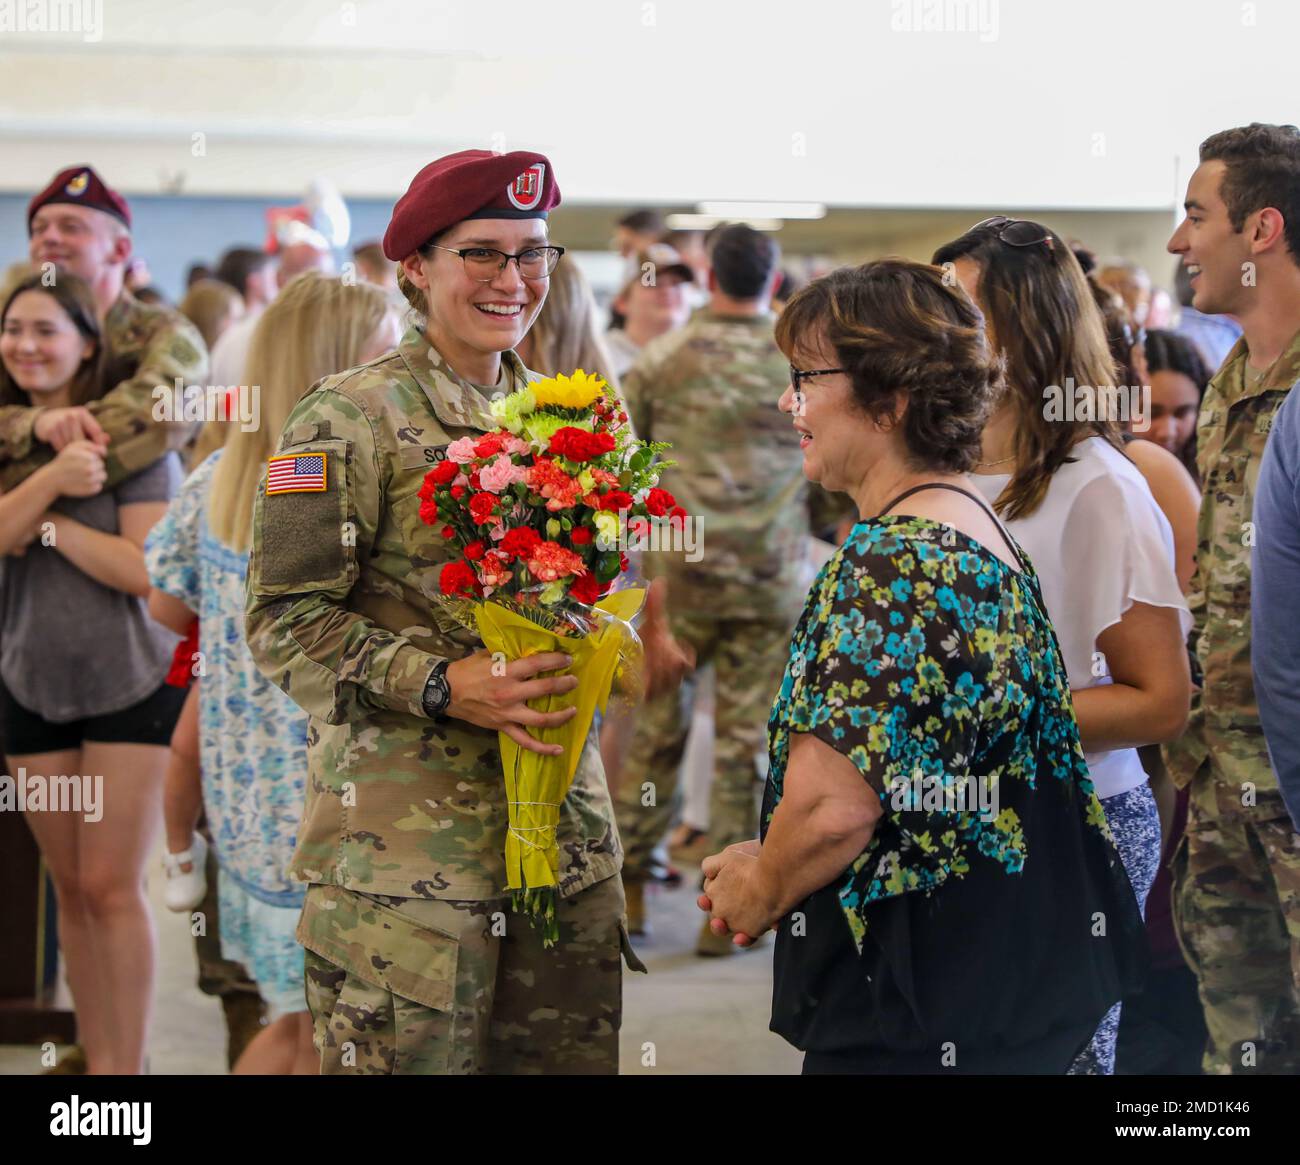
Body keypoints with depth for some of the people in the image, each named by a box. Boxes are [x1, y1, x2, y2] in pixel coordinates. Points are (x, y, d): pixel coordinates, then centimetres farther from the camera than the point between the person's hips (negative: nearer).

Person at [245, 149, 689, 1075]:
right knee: (411, 1055, -2)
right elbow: (286, 623, -10)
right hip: (406, 836, -6)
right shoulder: (351, 418, -6)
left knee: (570, 1051, 10)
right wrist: (442, 685, -21)